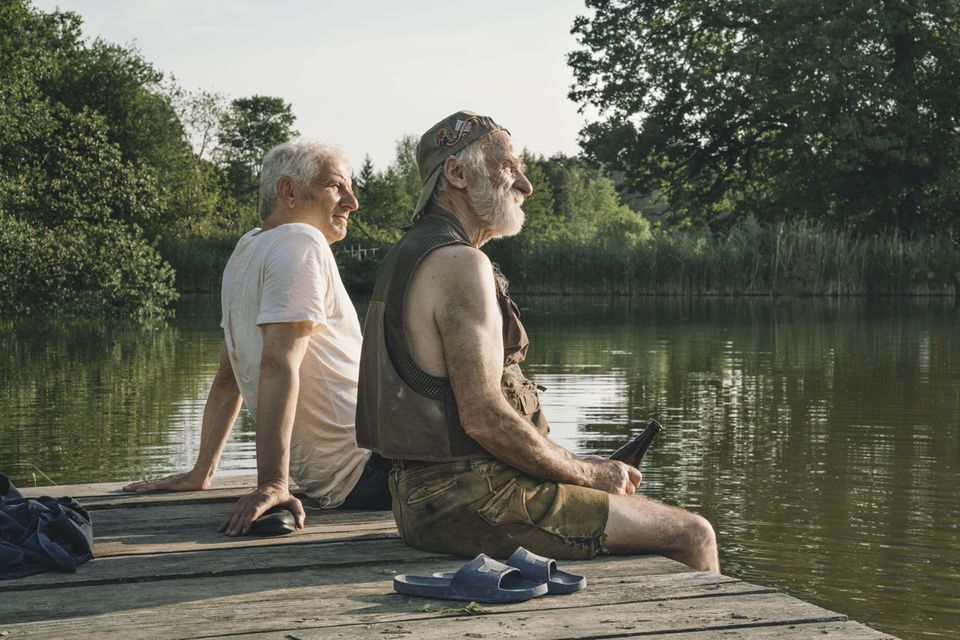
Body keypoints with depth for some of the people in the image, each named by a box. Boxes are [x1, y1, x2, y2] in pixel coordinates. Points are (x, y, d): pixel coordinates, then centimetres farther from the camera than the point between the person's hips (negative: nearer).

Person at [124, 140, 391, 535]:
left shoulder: (247, 250, 16)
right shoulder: (301, 241, -13)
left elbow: (228, 377, 18)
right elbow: (279, 366, -24)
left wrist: (200, 474, 20)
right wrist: (272, 484, -30)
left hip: (320, 474, 10)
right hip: (363, 467, -10)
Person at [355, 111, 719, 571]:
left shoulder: (410, 256, 18)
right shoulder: (460, 263, -15)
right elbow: (483, 417, -23)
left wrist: (580, 465, 12)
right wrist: (586, 474, -8)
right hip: (470, 499, -11)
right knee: (693, 536, -6)